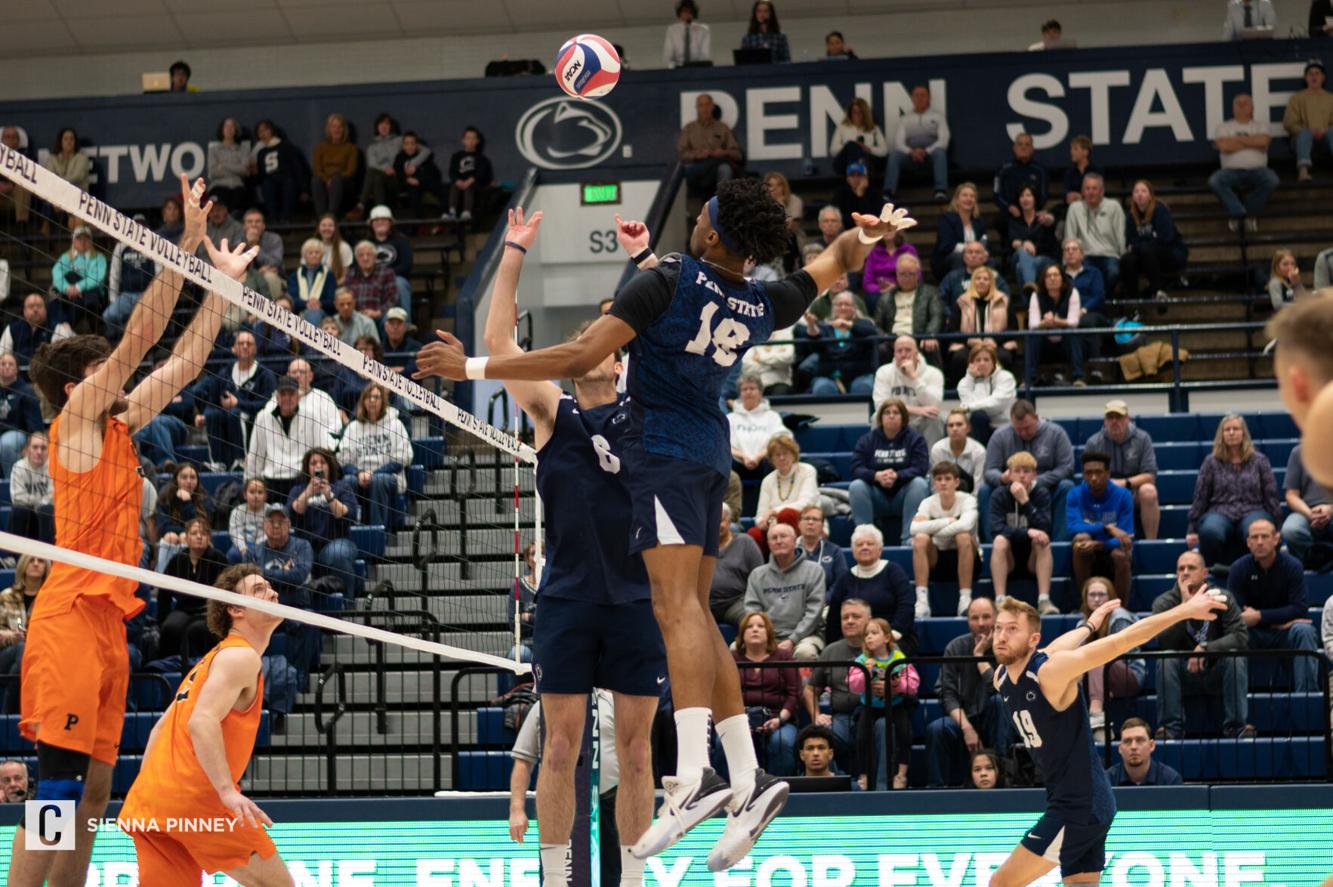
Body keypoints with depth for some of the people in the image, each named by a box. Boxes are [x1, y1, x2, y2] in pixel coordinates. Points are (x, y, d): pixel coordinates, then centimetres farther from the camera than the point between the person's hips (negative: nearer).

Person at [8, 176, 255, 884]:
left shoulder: (118, 425, 19)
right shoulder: (75, 418, -2)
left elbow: (183, 362, 26)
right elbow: (140, 336, -8)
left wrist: (224, 281, 25)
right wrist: (188, 244, -6)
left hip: (107, 622, 9)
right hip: (71, 619, -9)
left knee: (91, 791, 7)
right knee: (57, 789, -14)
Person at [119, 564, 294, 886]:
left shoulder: (216, 657, 27)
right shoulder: (242, 656, -4)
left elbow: (160, 729, 27)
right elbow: (203, 722, -20)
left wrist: (146, 794, 27)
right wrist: (228, 791, -28)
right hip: (196, 800, -9)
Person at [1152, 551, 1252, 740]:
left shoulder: (1221, 598, -5)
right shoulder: (1164, 602, -7)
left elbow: (1241, 637, -17)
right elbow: (1164, 643, -22)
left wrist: (1206, 648, -30)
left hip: (1218, 674, 0)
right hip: (1184, 677, 0)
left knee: (1235, 657, -29)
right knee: (1166, 660, -29)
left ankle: (1237, 726, -25)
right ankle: (1171, 728, -27)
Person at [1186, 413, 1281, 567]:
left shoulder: (1259, 460, 14)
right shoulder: (1211, 462, 13)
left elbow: (1271, 496, 13)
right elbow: (1200, 497, 12)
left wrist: (1275, 527, 7)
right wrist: (1192, 529, 8)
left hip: (1252, 512, 0)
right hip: (1220, 513, 0)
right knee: (1210, 531, -39)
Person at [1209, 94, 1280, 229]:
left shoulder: (1261, 125, 16)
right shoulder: (1223, 127, 14)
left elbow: (1263, 141, -7)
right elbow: (1224, 146, -7)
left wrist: (1236, 139, -1)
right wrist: (1252, 142, 1)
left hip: (1256, 170, 1)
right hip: (1232, 171, -1)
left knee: (1272, 180, -33)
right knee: (1214, 181, -34)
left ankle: (1252, 212, -12)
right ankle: (1239, 212, -23)